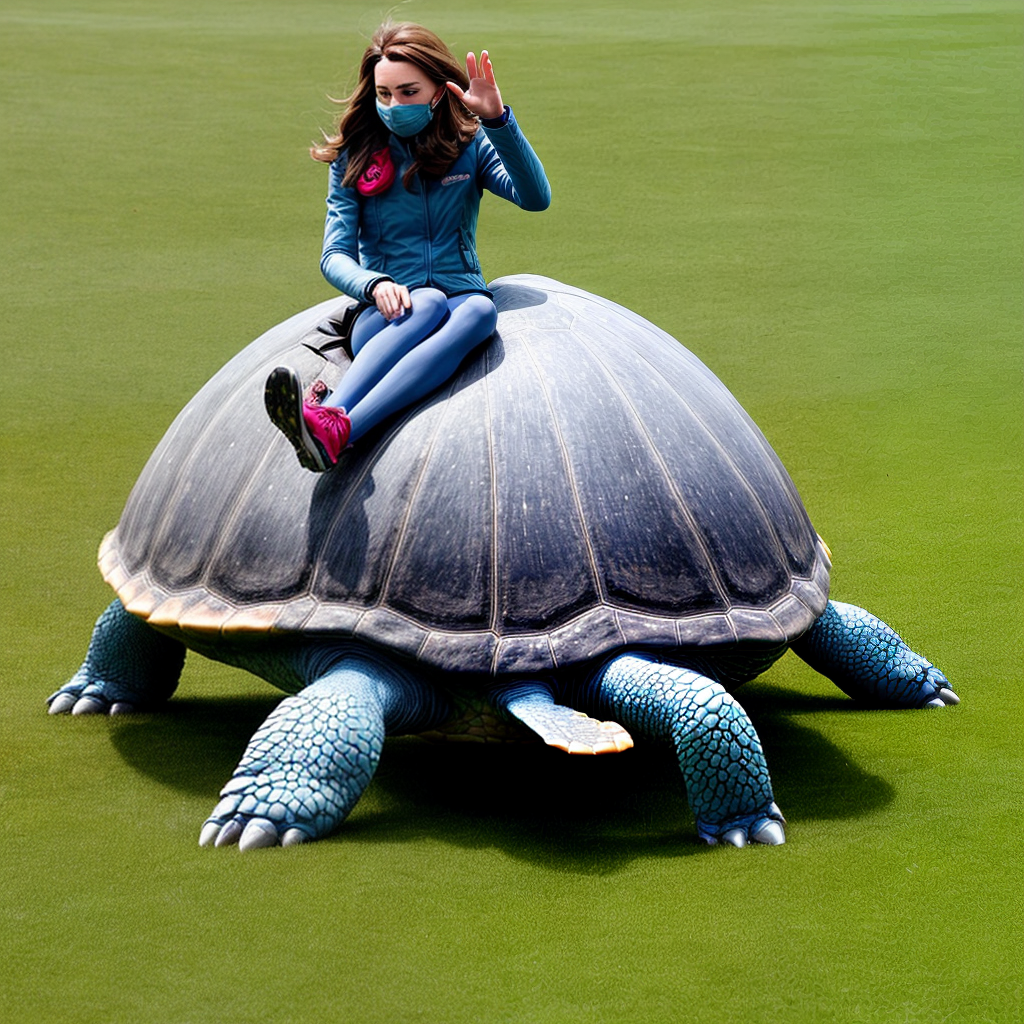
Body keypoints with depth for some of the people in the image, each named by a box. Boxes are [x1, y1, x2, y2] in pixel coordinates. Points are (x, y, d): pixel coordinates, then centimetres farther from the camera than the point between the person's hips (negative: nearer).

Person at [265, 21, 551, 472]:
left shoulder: (470, 144, 9)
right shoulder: (355, 156, 8)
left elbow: (536, 197, -10)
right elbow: (335, 256, 1)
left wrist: (498, 119, -22)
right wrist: (375, 285, -23)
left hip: (461, 299, 0)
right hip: (384, 316, 0)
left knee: (480, 310, -37)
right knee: (429, 304, -36)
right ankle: (333, 415, -64)